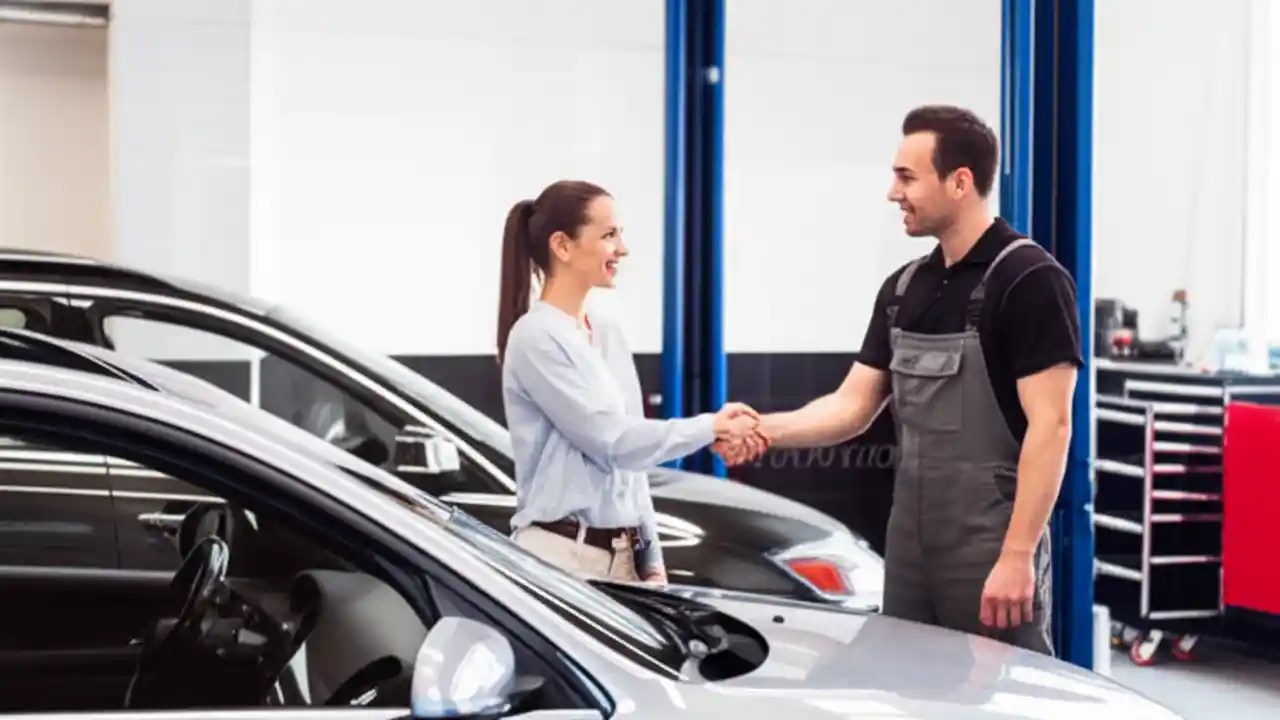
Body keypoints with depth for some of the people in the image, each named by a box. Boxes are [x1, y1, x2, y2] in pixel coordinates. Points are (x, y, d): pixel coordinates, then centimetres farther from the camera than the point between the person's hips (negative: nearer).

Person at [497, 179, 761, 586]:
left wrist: (651, 558, 15)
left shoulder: (608, 336, 13)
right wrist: (712, 427, -6)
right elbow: (612, 440, -14)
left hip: (622, 555, 7)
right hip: (561, 556, -7)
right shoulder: (536, 338, -10)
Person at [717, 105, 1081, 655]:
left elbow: (1049, 426, -16)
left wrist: (1017, 554, -21)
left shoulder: (1029, 280, -12)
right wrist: (767, 429, -7)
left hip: (990, 551, -7)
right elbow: (853, 406, 11)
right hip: (909, 545, 7)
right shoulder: (903, 288, 11)